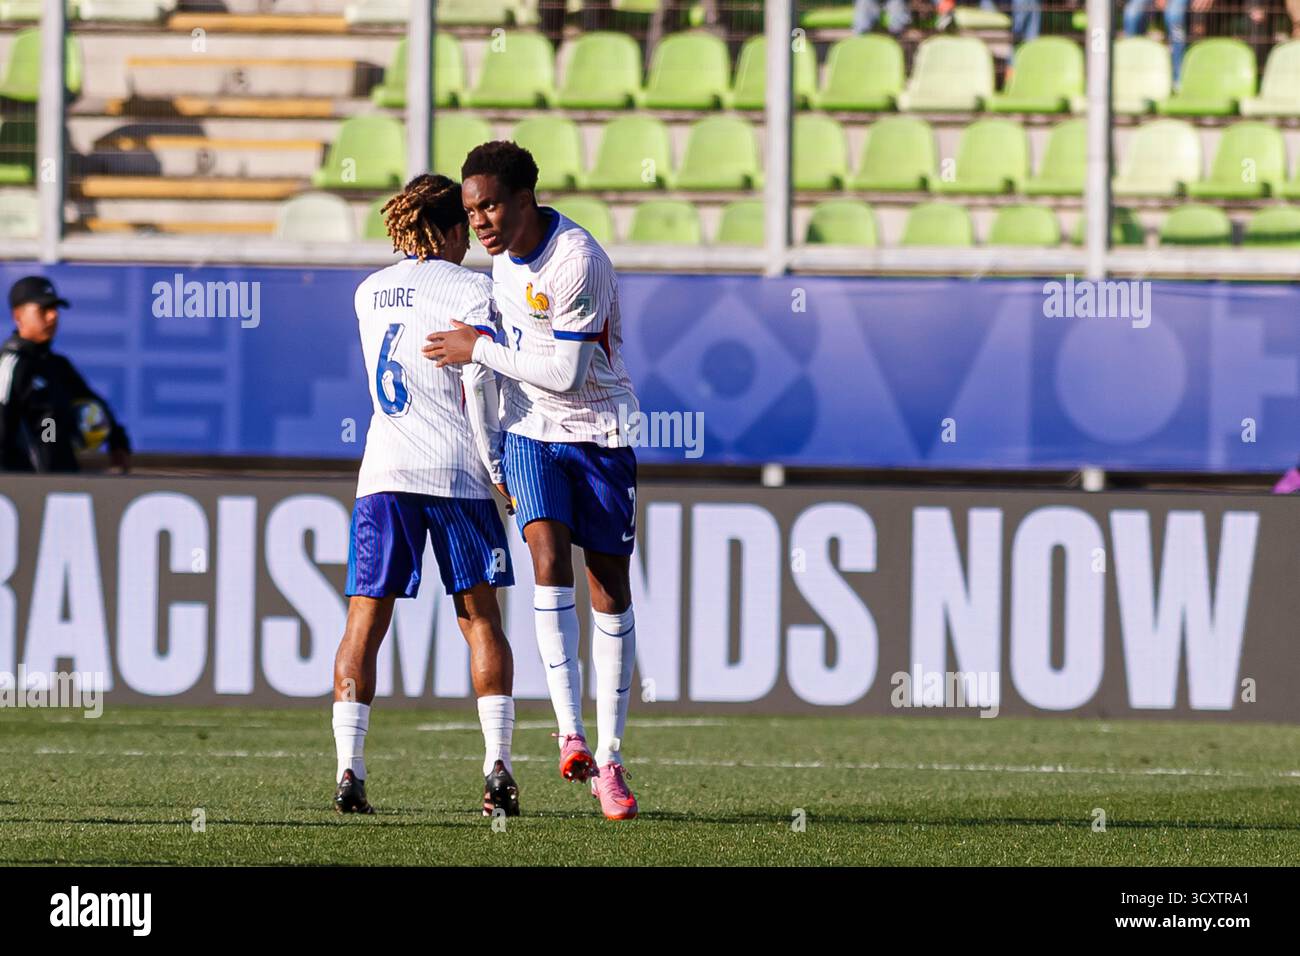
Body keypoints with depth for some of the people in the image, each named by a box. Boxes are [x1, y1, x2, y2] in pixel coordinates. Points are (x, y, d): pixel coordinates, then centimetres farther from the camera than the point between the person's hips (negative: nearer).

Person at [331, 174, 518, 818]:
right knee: (480, 619, 5)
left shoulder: (370, 293, 15)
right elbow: (478, 383, -10)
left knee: (365, 620, 2)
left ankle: (348, 771, -9)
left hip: (384, 472, 3)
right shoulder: (471, 290, -1)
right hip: (457, 473, -3)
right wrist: (496, 466, -1)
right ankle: (497, 766, -6)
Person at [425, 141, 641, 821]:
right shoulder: (503, 247, 0)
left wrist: (480, 351, -17)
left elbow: (564, 374, -23)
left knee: (610, 592, 0)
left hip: (599, 432, -4)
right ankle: (571, 734, -24)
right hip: (531, 429, 5)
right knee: (549, 558, -19)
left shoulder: (576, 261, -24)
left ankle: (608, 758, 8)